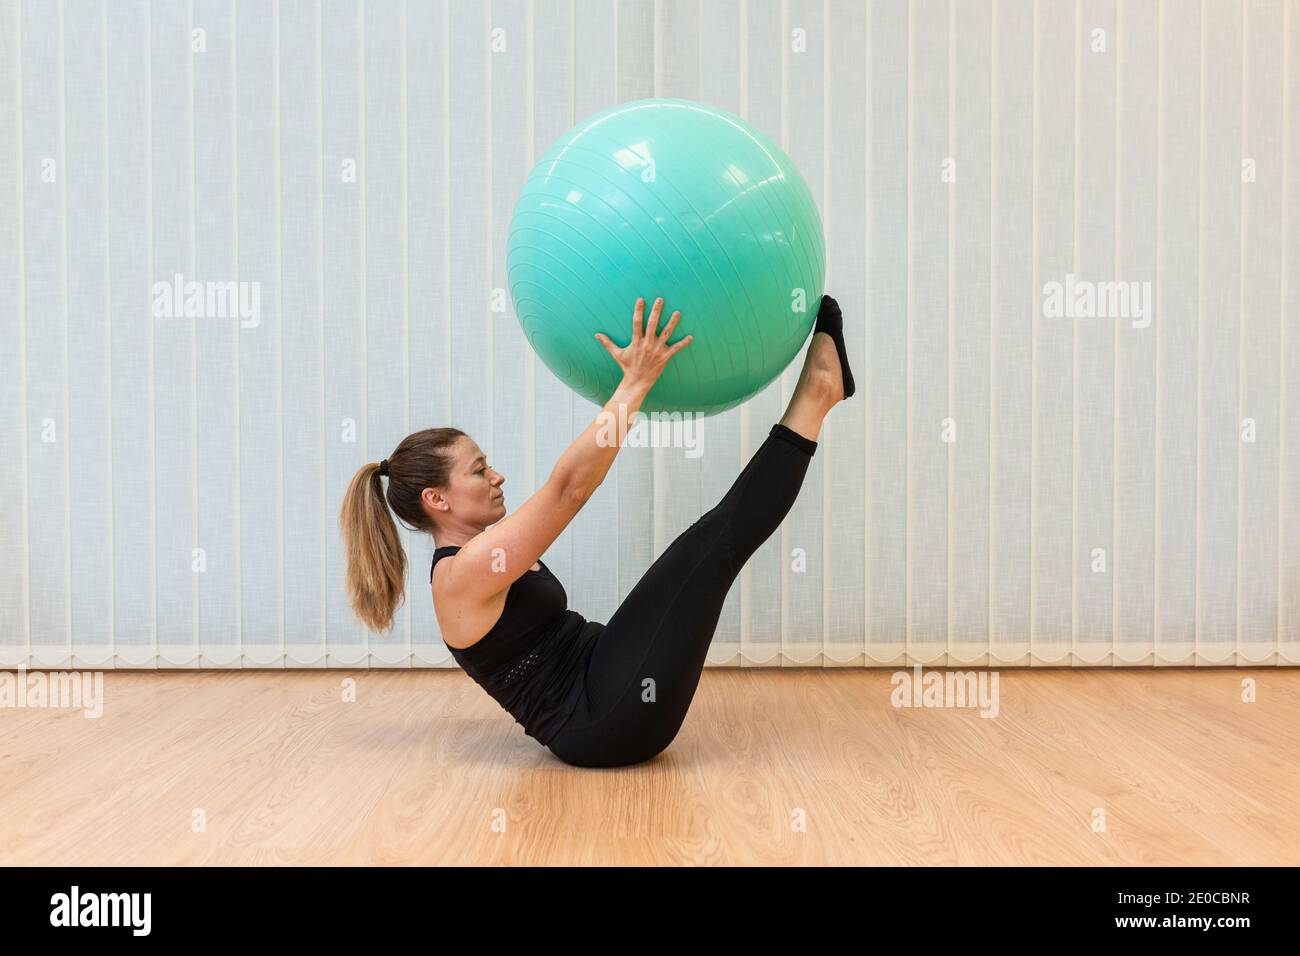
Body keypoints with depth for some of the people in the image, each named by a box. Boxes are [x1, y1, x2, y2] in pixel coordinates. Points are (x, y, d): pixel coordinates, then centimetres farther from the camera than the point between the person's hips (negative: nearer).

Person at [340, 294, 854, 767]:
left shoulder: (483, 556, 14)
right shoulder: (464, 573, -15)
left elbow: (570, 485, 18)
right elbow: (569, 486, -25)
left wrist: (635, 381, 13)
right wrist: (636, 381, -24)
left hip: (605, 709, 9)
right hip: (605, 719, -9)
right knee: (715, 539, -12)